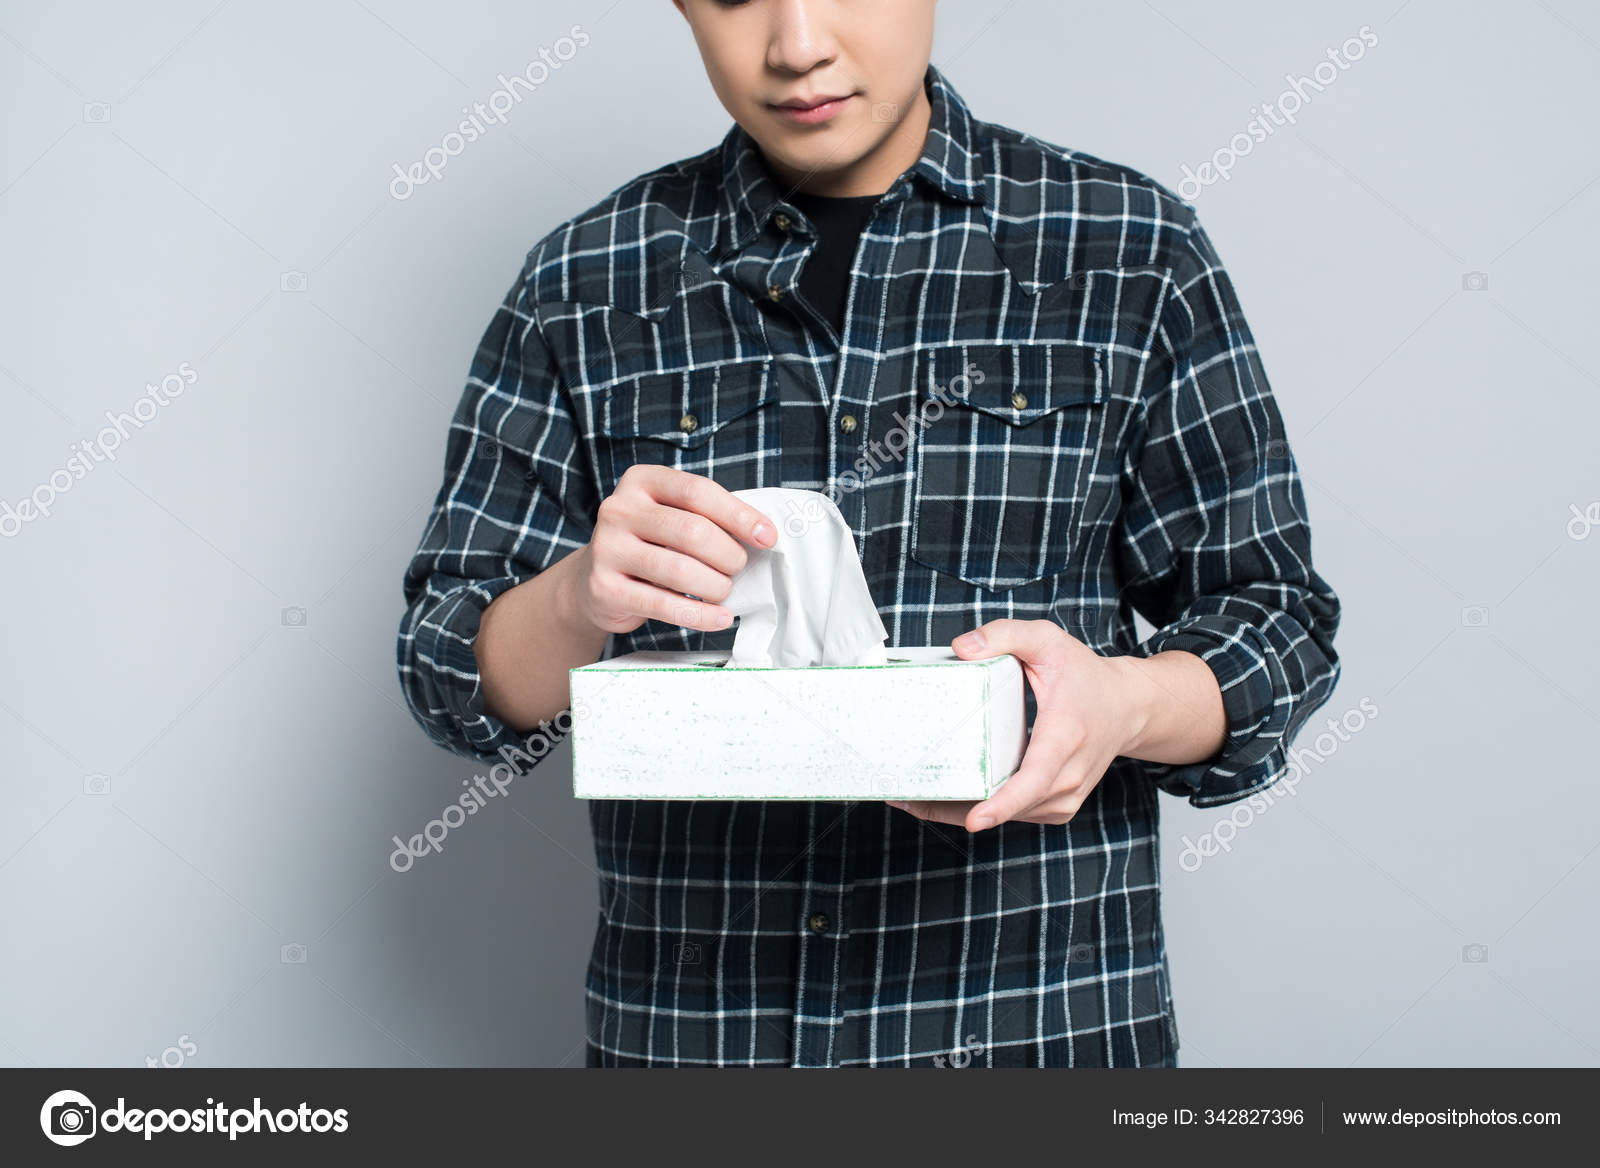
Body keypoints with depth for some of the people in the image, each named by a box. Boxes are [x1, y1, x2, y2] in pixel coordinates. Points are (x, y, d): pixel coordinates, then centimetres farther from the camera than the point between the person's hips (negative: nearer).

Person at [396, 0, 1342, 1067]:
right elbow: (452, 675, 2)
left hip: (1047, 1018, -1)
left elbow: (1275, 618, 1)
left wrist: (1125, 703, -21)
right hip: (688, 1027, 1)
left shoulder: (1131, 249, -2)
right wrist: (576, 601, -20)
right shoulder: (586, 282, 1)